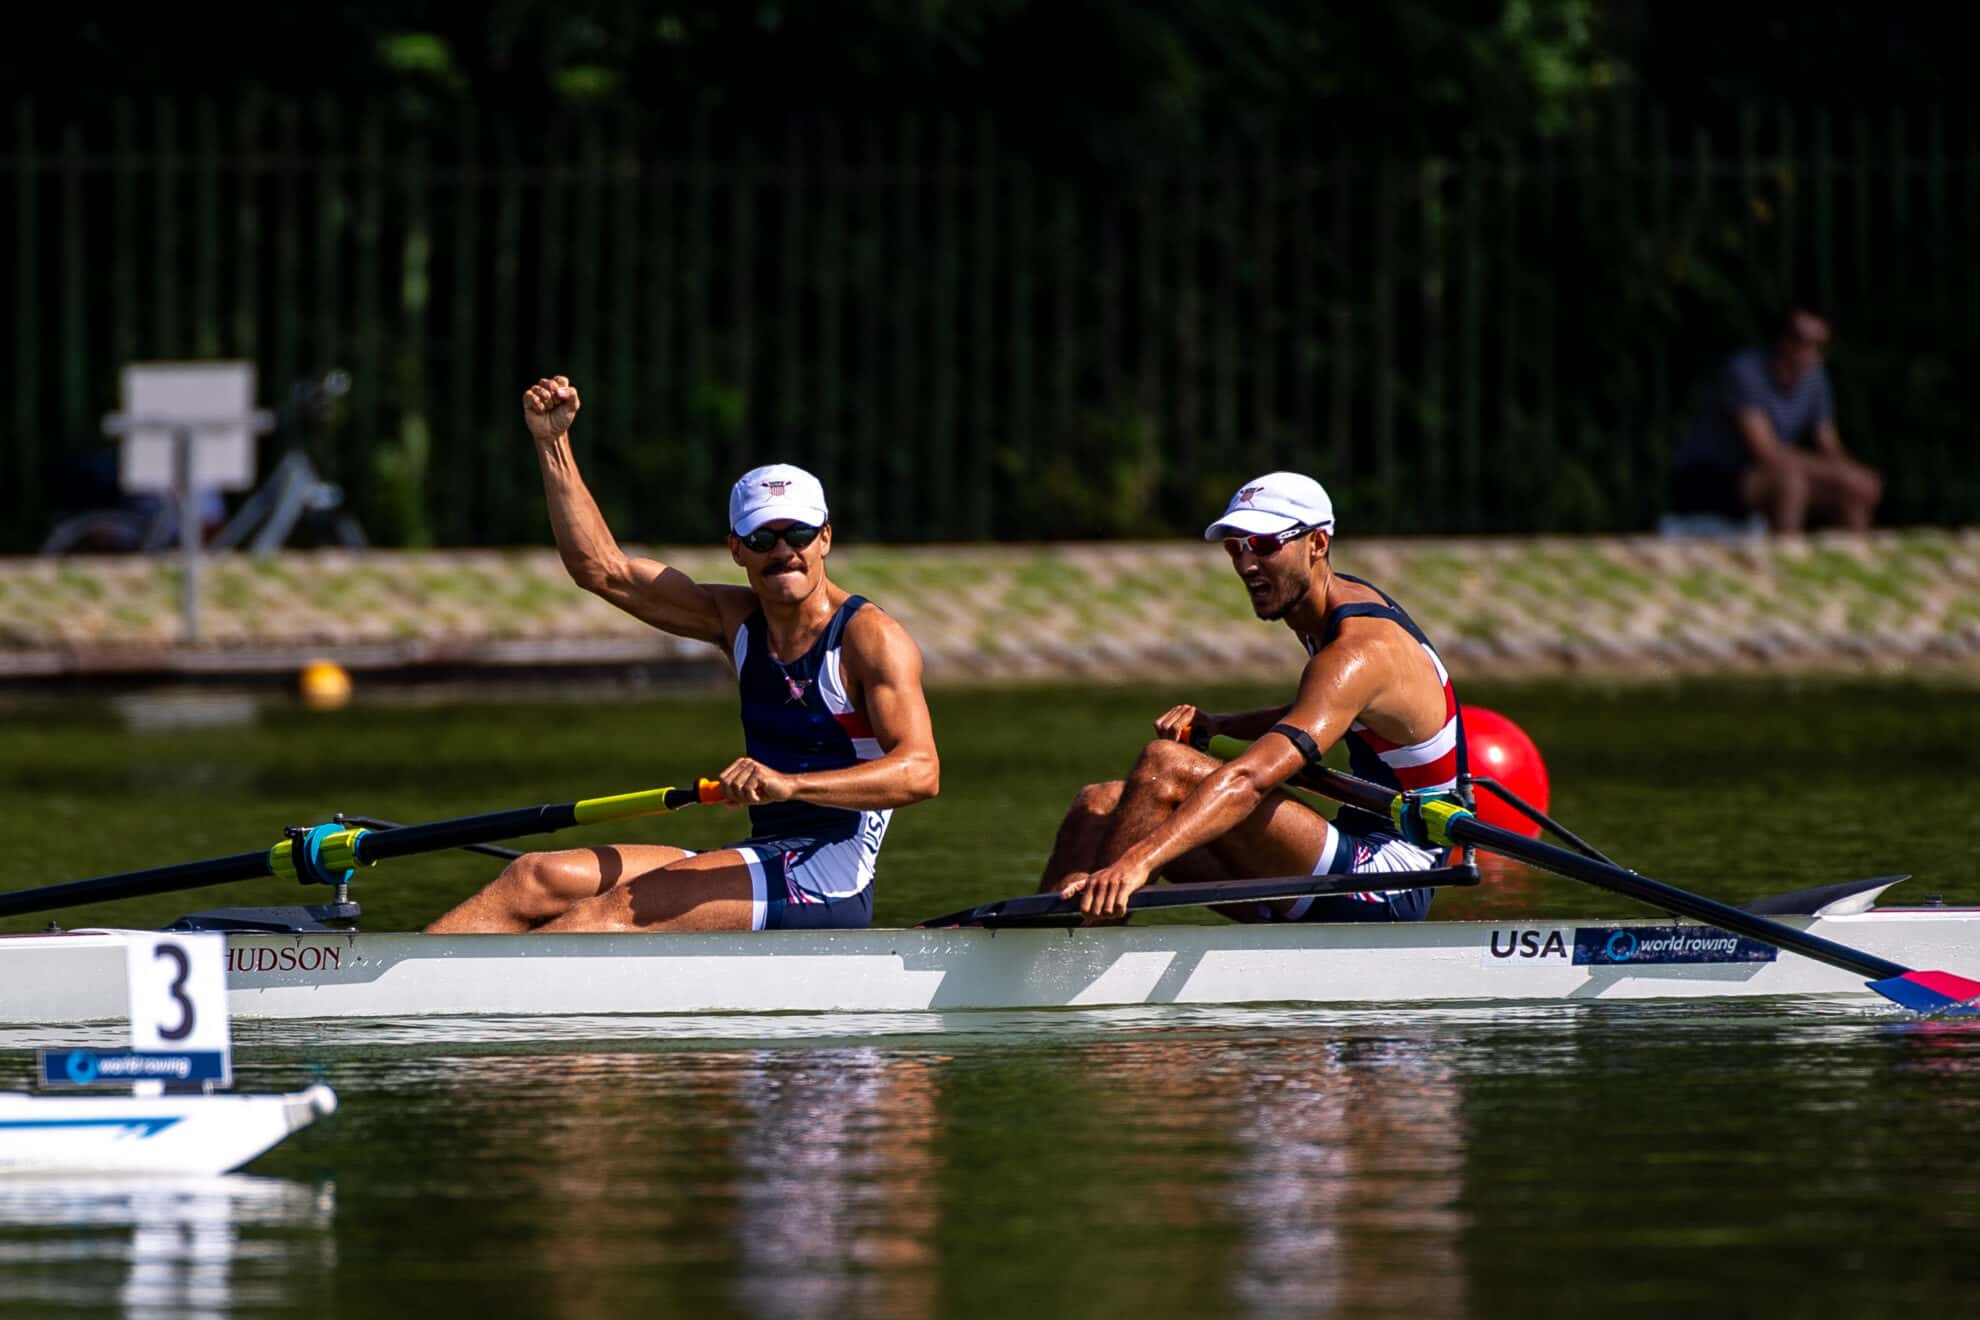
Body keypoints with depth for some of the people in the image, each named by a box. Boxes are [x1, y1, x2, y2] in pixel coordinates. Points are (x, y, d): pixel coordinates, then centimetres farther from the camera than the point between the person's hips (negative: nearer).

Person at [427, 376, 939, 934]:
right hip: (763, 862, 8)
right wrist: (553, 444, 6)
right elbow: (601, 568, 14)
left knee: (624, 906, -27)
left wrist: (789, 784, -35)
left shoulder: (870, 637, -9)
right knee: (536, 878, -6)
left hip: (829, 881, -8)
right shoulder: (737, 619, 13)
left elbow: (921, 771, -21)